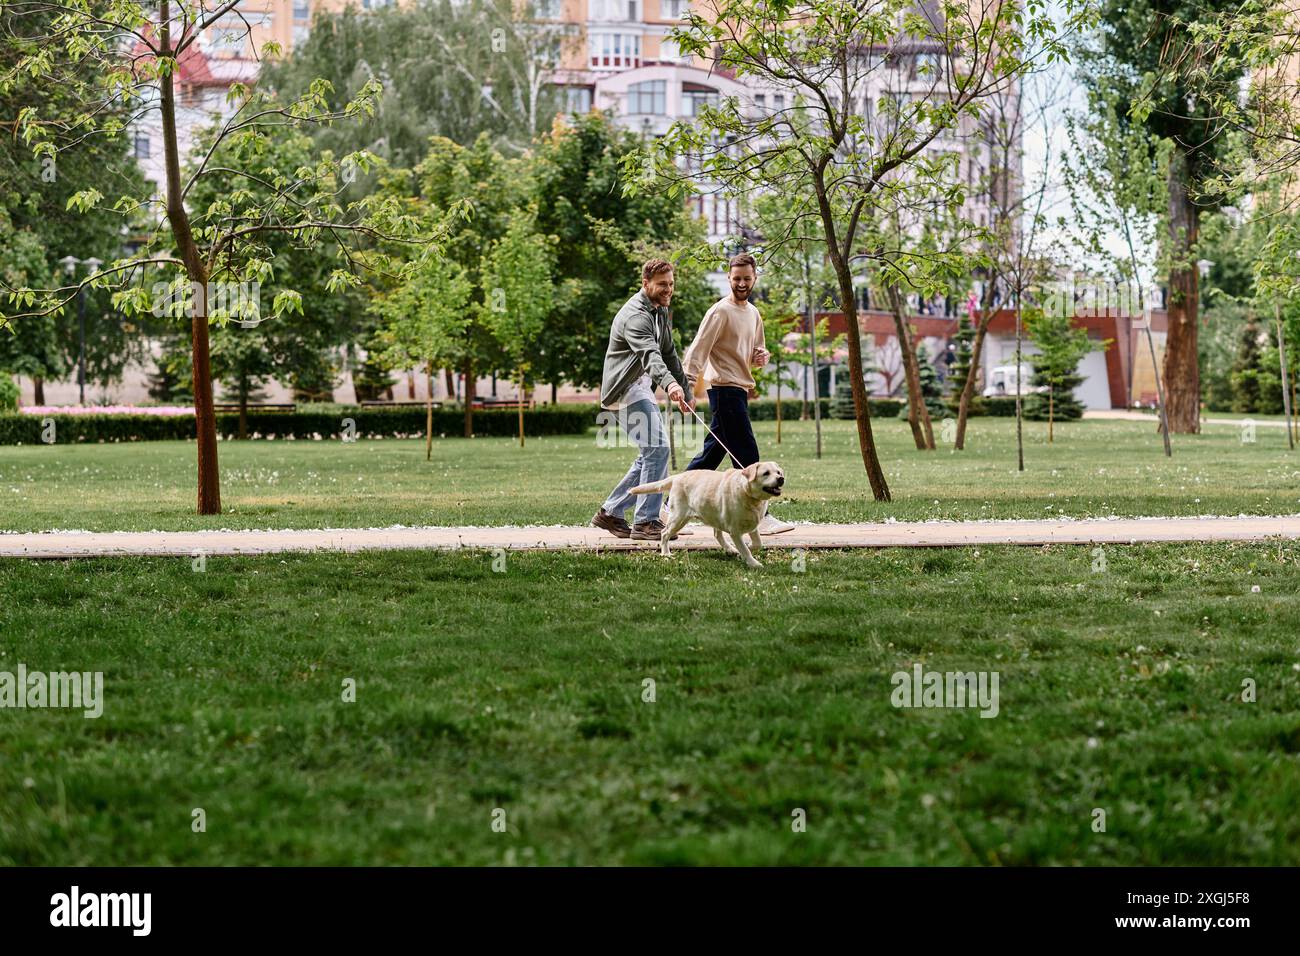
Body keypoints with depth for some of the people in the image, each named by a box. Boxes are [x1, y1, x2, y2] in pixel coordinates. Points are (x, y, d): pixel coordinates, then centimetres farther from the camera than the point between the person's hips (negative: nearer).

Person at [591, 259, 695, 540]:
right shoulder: (635, 315, -19)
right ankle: (646, 522, -15)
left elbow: (669, 353, 23)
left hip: (640, 388, 11)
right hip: (627, 388, -11)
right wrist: (669, 383, -53)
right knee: (657, 448, -17)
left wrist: (686, 392, 22)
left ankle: (610, 512, 18)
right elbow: (650, 355, -37)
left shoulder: (660, 311, 15)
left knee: (650, 455, 12)